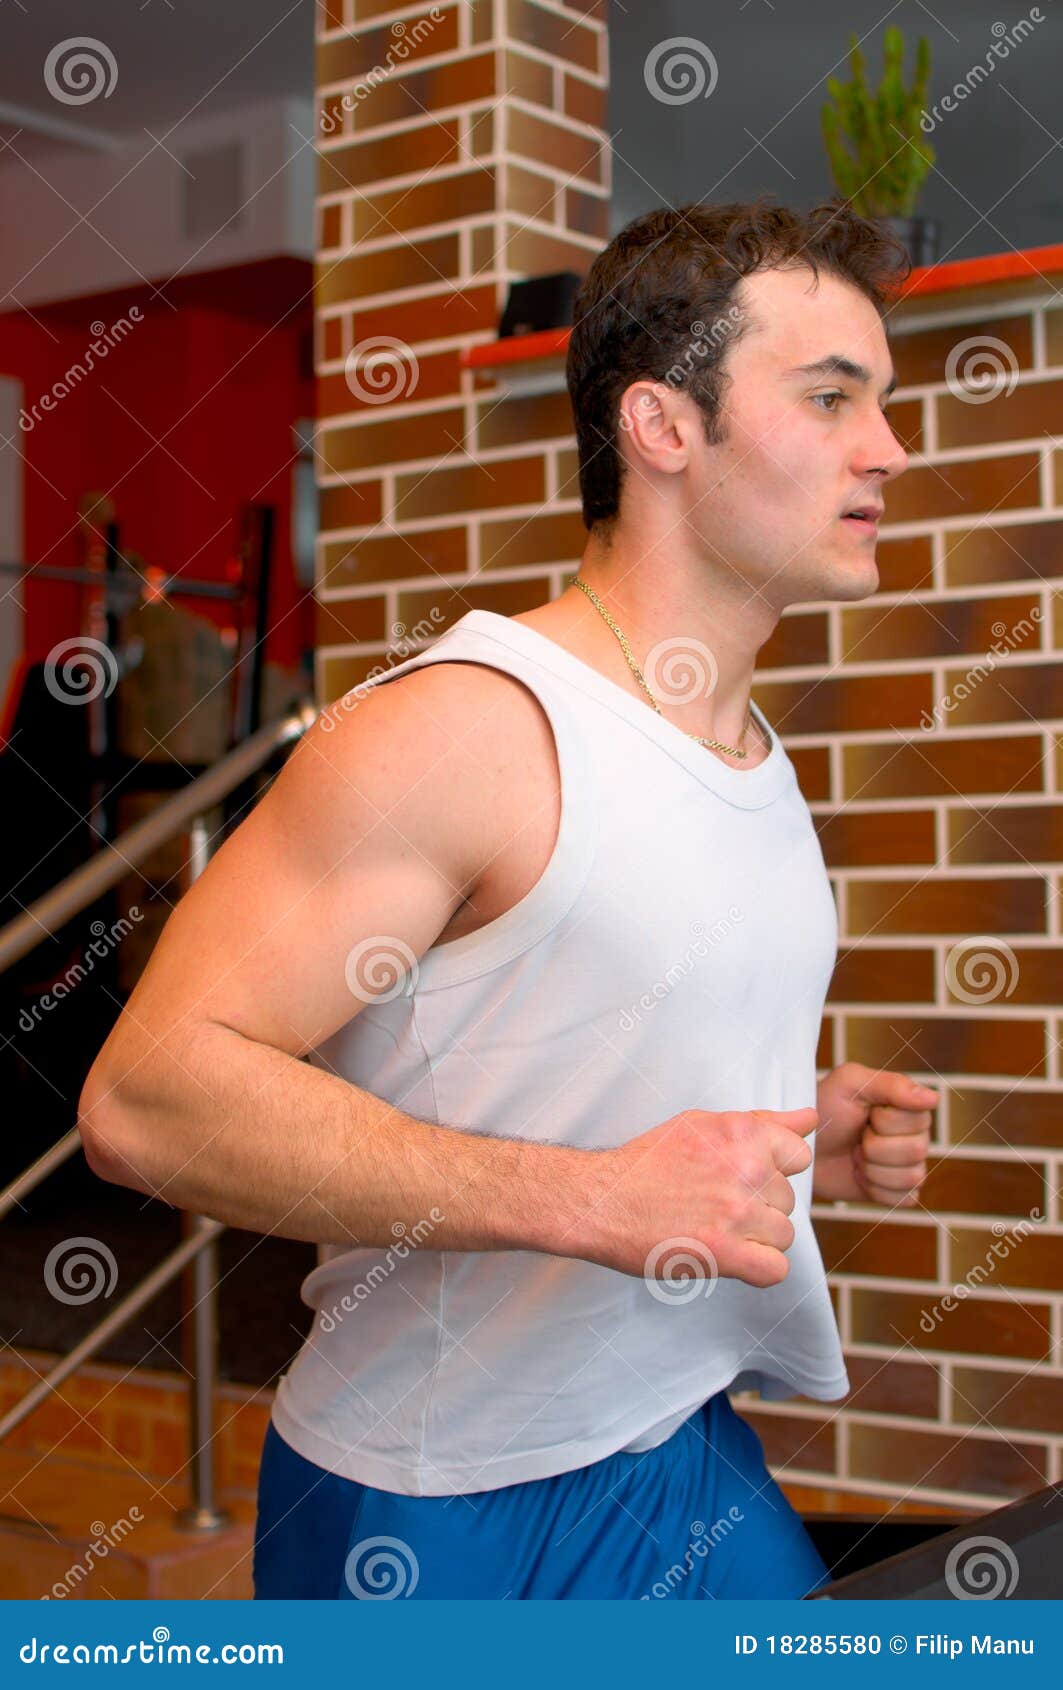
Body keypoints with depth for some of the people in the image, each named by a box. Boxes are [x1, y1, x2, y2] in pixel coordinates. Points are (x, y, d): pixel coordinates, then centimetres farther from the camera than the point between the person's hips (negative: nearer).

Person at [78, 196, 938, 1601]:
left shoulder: (758, 757, 8)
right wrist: (594, 1198, -29)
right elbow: (147, 1094, -26)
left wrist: (800, 1136, 3)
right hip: (437, 1521, -7)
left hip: (696, 1469, 7)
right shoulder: (464, 727, -20)